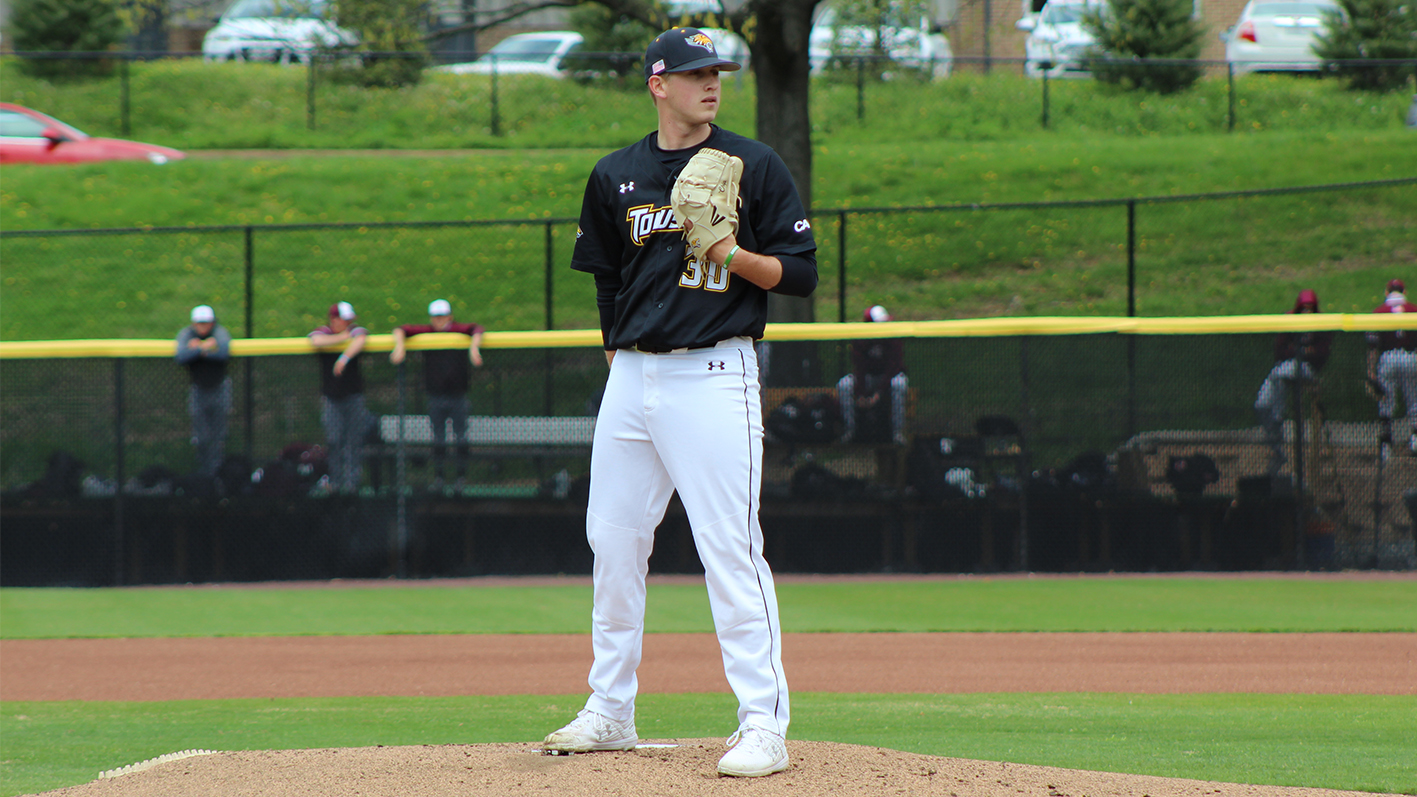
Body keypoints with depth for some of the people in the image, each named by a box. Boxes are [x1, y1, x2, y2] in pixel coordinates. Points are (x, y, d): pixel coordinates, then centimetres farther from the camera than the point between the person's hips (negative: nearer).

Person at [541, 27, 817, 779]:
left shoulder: (753, 166, -1)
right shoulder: (615, 176, 11)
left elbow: (801, 273, -3)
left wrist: (732, 255, -18)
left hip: (713, 373, -5)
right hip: (632, 375, 5)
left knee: (730, 548, -11)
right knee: (612, 541, 9)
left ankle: (763, 723, -11)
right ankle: (610, 713, 20)